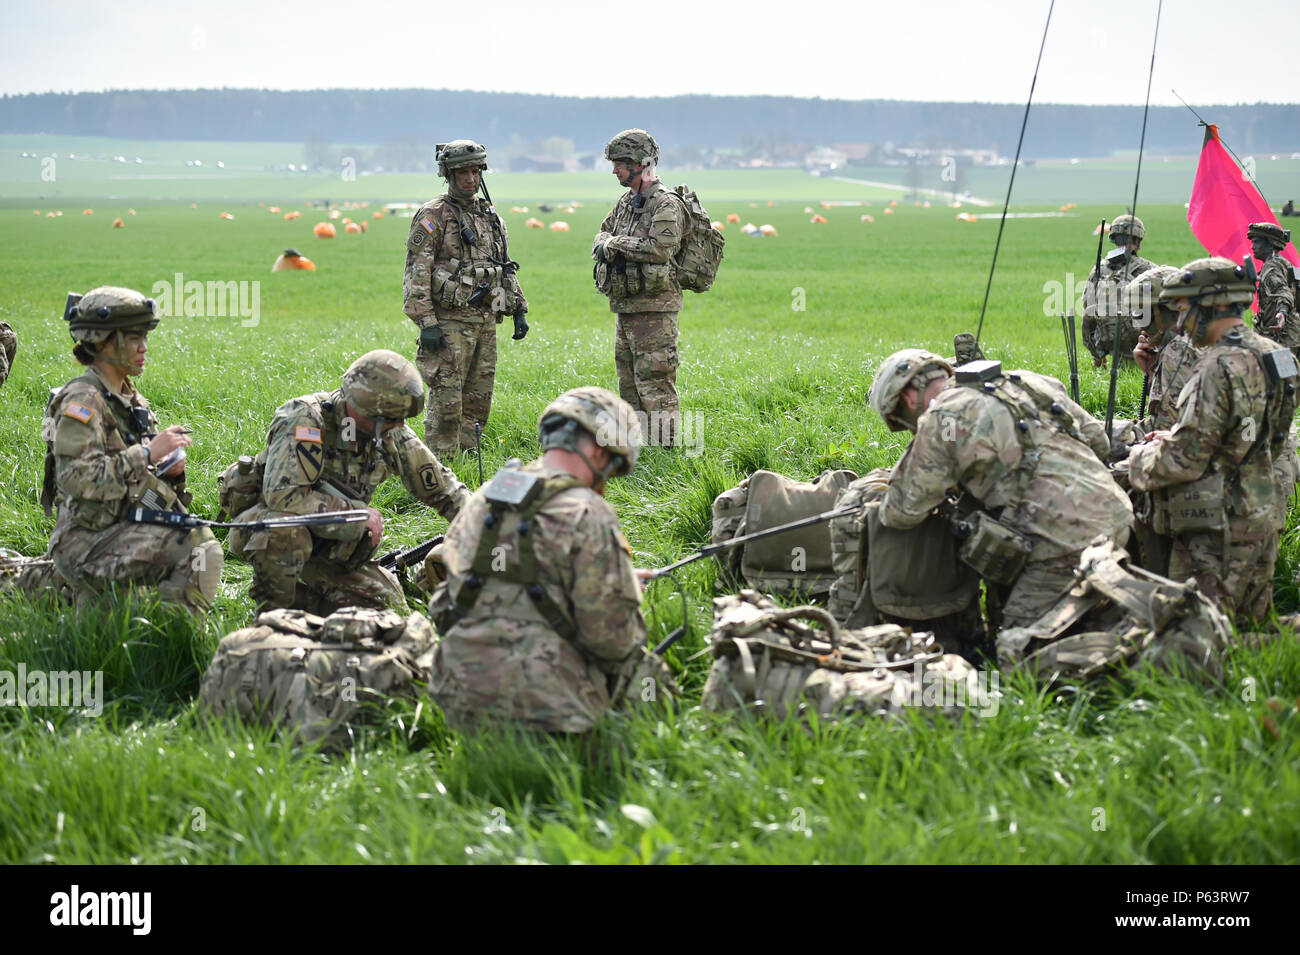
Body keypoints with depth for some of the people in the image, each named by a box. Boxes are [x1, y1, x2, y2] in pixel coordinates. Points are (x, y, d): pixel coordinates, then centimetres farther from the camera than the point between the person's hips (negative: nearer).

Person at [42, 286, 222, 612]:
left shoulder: (132, 400, 16)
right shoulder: (81, 401, -11)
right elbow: (81, 480, -23)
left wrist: (170, 469, 0)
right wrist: (148, 453, -21)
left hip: (124, 528, 9)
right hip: (87, 540, -9)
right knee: (201, 551, -24)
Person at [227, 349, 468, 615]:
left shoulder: (391, 434, -6)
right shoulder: (305, 420, -25)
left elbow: (441, 485, 7)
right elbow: (283, 496, -35)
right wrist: (359, 513, -27)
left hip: (329, 545, 6)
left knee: (388, 603, -9)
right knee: (287, 532, -40)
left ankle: (302, 600, 12)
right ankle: (273, 610, -15)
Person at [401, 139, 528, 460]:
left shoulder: (490, 216, 15)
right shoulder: (433, 216, -6)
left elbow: (505, 268, 23)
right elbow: (416, 273, -12)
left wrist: (519, 310, 16)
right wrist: (426, 322, -18)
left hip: (486, 321, 7)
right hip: (449, 322, -7)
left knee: (478, 399, 10)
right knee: (446, 400, -9)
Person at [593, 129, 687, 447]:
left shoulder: (666, 204, -13)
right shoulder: (626, 202, 15)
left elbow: (660, 248, -25)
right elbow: (603, 233, 24)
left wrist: (615, 244, -14)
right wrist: (604, 244, -1)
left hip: (653, 309, -9)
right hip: (625, 308, 9)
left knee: (655, 385, -10)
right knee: (629, 385, 15)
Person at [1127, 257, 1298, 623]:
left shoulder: (1219, 367, -20)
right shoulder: (1268, 354, 9)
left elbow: (1187, 458, -21)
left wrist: (1140, 459, -2)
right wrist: (1173, 438, 16)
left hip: (1218, 529, -9)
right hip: (1261, 517, 9)